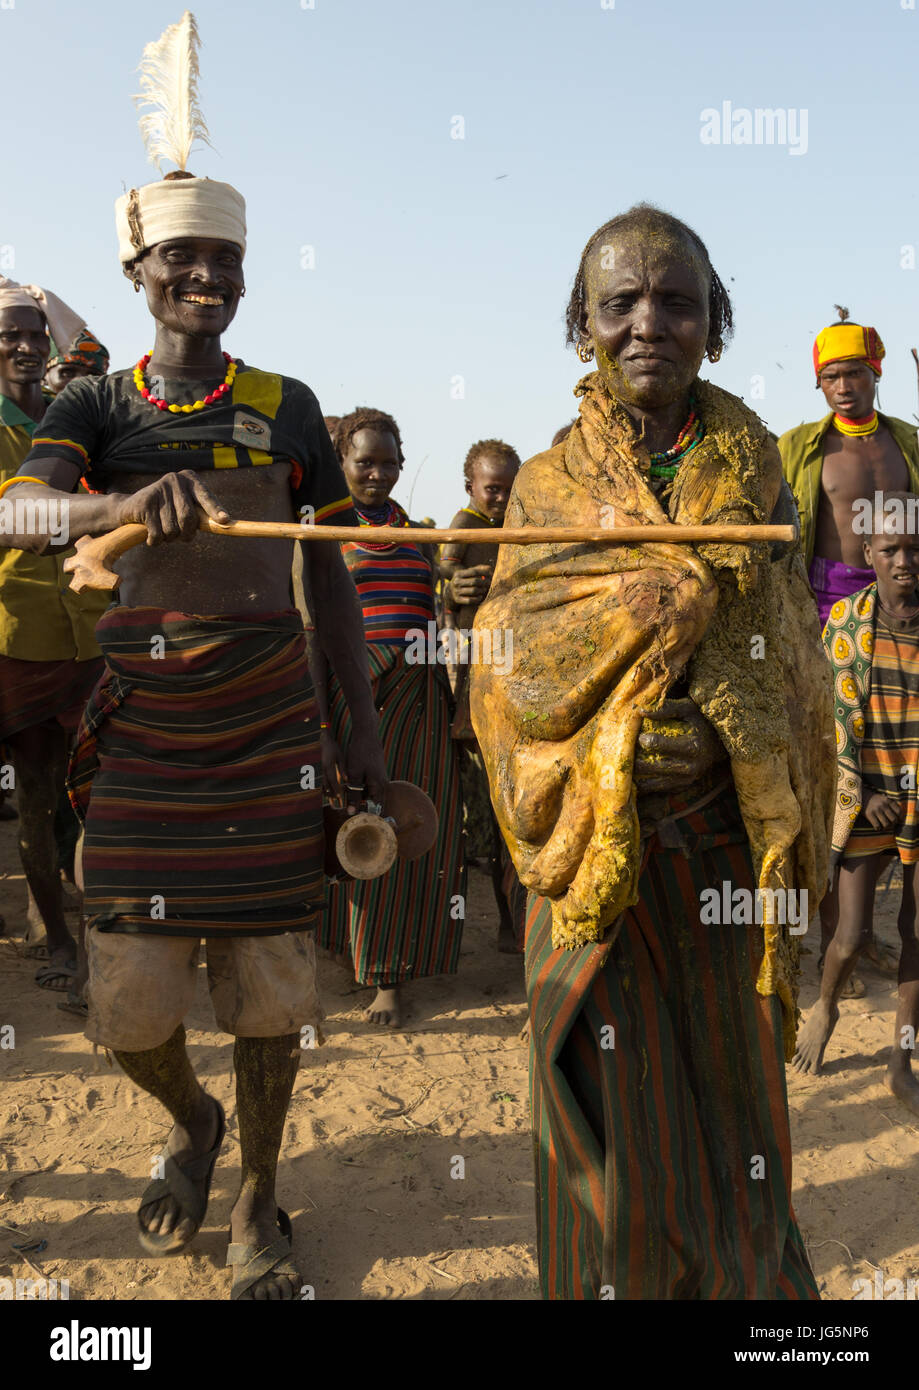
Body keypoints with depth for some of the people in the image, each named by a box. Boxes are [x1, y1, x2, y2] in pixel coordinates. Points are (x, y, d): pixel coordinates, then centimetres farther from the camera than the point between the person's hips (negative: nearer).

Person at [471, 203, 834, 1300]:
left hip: (724, 843, 1)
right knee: (610, 1110, 7)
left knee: (729, 1089, 12)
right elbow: (503, 673, -4)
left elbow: (791, 665, 5)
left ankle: (741, 1276, 34)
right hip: (593, 847, -1)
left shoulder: (751, 471, 5)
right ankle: (611, 1272, 29)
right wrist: (615, 749, -19)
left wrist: (721, 739, -11)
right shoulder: (547, 487, 2)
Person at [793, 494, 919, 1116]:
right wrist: (863, 795, -8)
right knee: (853, 934, -2)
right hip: (866, 797, -1)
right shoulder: (846, 620, -5)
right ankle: (827, 1007, 32)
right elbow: (842, 718, -3)